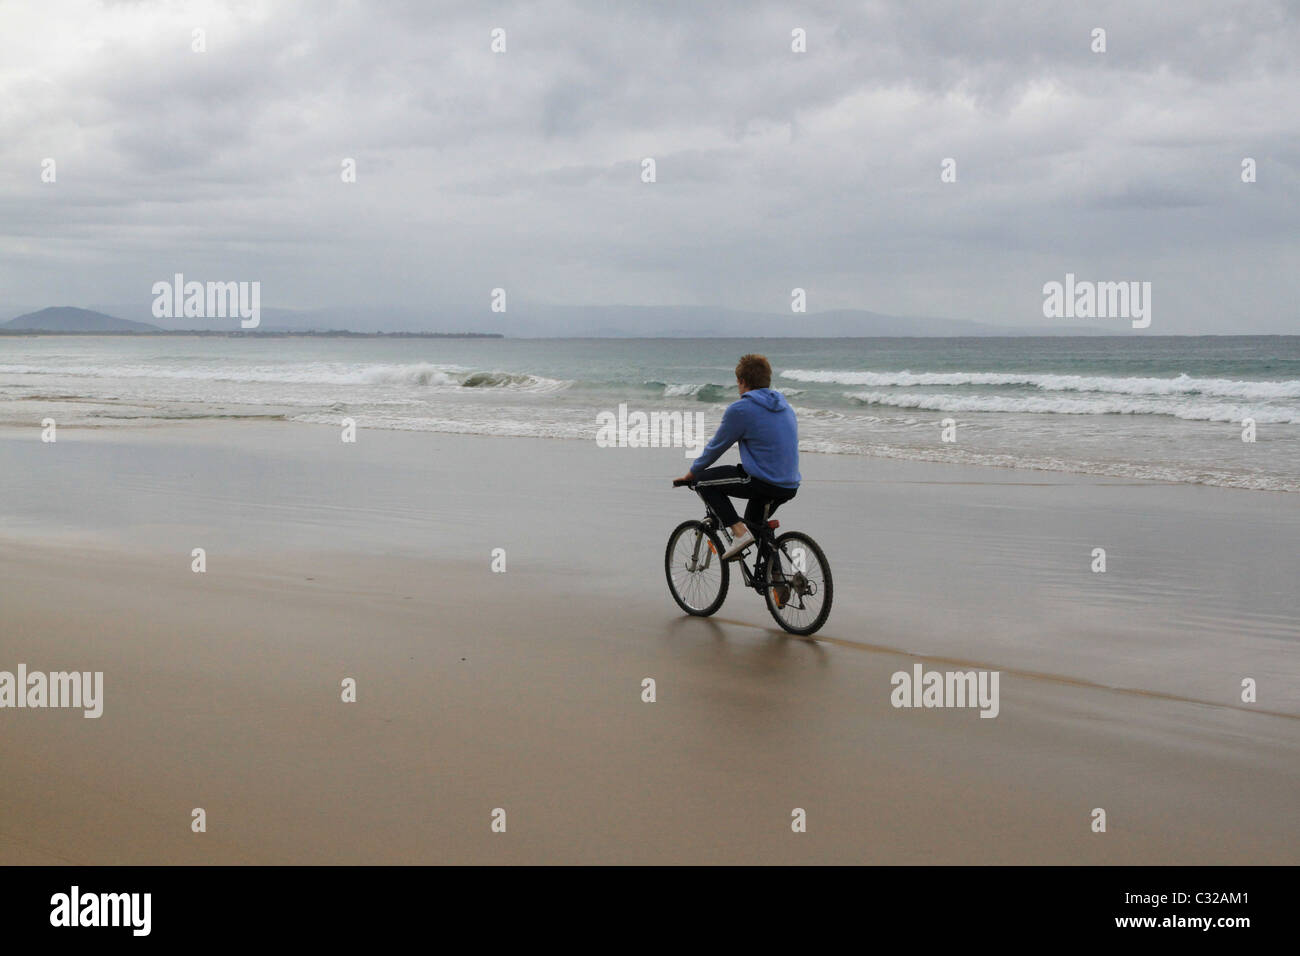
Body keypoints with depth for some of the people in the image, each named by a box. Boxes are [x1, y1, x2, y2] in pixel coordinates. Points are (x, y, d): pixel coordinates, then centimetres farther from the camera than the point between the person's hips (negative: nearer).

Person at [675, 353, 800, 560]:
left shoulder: (740, 409, -9)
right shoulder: (784, 406, 15)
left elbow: (716, 447, 0)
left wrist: (692, 472, 17)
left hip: (764, 484, -8)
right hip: (790, 487, 8)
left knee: (704, 481, 5)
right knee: (754, 526, 34)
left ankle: (739, 531, -6)